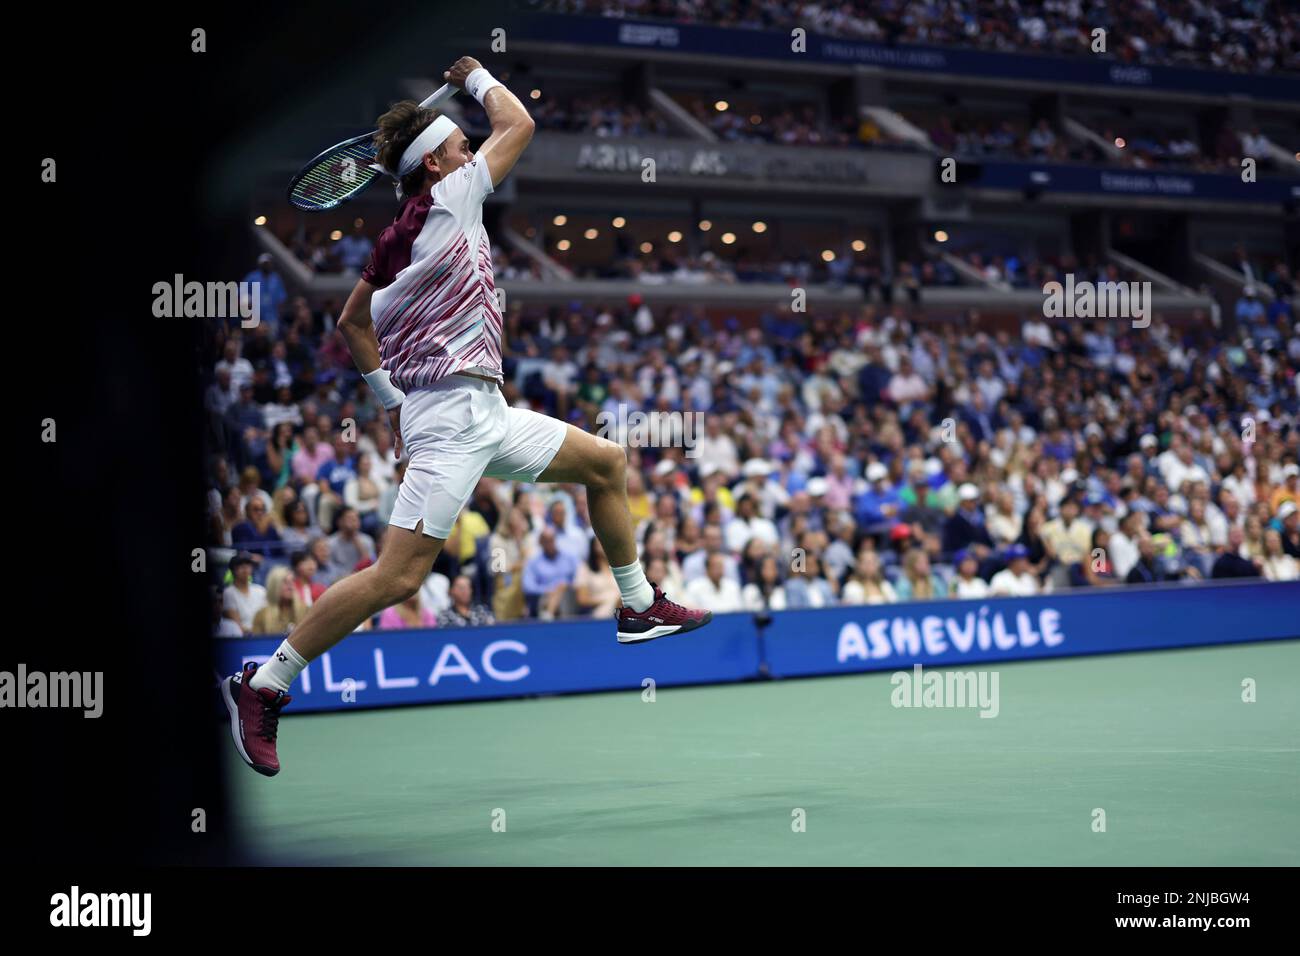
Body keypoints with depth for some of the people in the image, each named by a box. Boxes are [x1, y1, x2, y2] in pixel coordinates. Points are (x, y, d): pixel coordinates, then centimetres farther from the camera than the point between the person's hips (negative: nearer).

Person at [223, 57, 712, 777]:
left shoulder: (397, 241, 14)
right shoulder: (446, 202, -8)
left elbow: (351, 322, 21)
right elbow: (518, 124, -1)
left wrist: (390, 396, 22)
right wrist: (476, 76, 15)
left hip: (487, 418, 10)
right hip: (454, 415, -10)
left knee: (606, 463, 18)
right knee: (397, 578, -16)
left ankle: (639, 608, 29)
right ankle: (262, 687, -11)